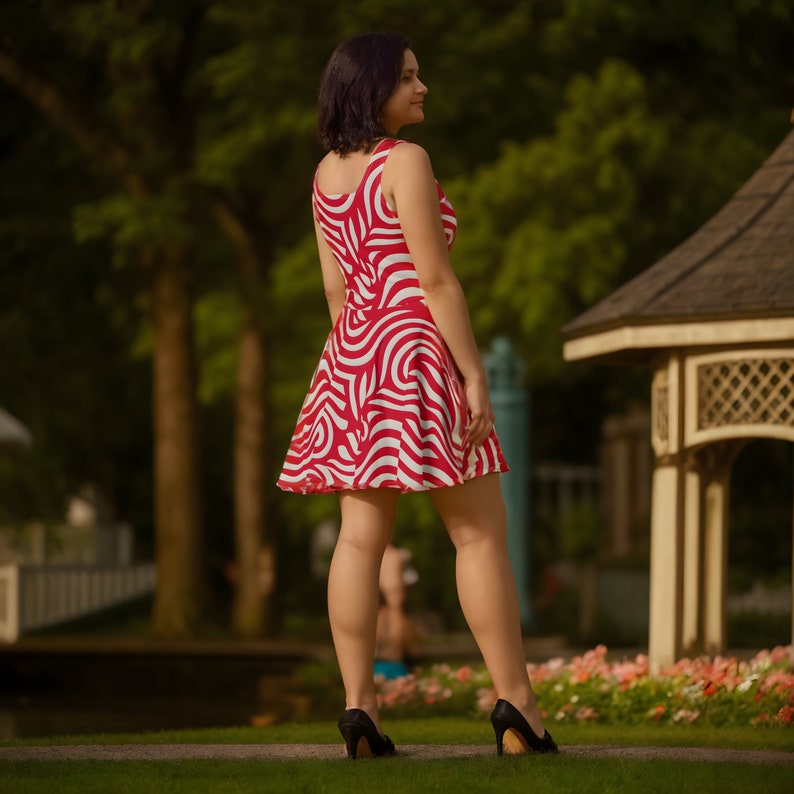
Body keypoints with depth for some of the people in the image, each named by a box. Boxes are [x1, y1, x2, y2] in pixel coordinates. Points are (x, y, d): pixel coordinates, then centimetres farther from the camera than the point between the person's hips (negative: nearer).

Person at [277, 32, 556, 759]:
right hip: (419, 350, -8)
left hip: (354, 352, 8)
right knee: (481, 532, -1)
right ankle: (516, 701, -2)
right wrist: (475, 375, -14)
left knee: (361, 537, 2)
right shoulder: (406, 163, -12)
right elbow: (435, 279, -16)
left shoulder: (327, 172, 12)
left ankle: (359, 707, -3)